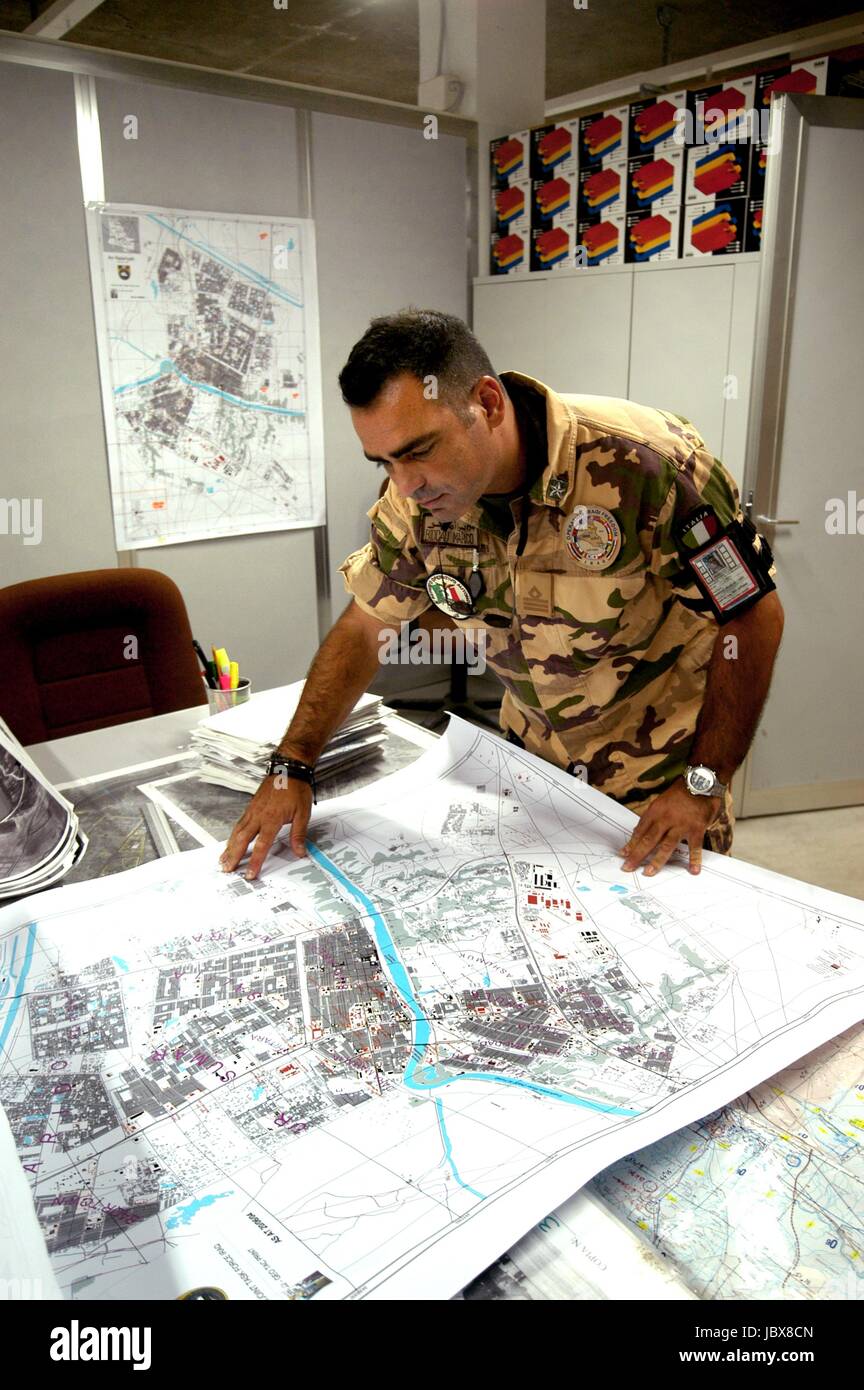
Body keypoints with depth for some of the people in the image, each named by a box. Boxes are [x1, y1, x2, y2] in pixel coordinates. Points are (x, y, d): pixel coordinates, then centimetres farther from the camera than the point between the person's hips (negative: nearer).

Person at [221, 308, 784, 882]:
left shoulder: (647, 464, -29)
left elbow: (754, 618, -21)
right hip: (534, 754, 4)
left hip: (663, 766, -3)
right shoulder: (417, 501, -14)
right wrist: (290, 768, -9)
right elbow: (363, 629, -3)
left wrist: (704, 783, -20)